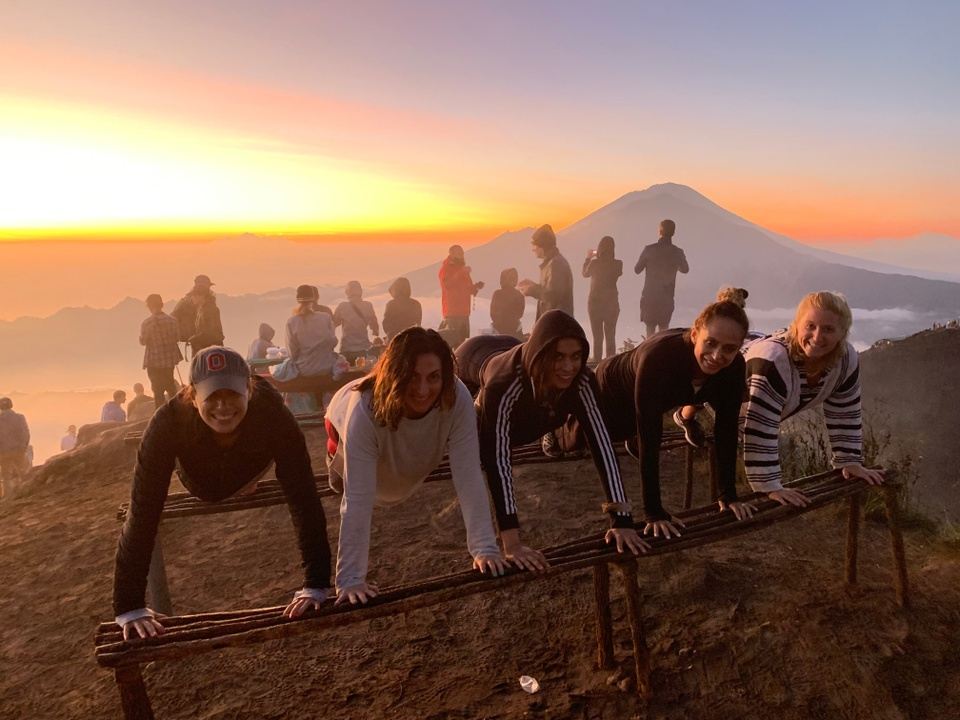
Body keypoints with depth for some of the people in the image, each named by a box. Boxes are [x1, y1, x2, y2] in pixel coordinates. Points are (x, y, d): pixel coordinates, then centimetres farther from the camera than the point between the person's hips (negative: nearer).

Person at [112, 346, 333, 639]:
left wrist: (316, 584, -48)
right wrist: (129, 606, -44)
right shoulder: (169, 423, -45)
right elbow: (143, 512, -43)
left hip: (252, 463, 0)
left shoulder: (274, 416, -45)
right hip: (200, 475, 0)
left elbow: (303, 499, -45)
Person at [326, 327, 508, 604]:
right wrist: (350, 578, -48)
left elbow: (468, 476, -43)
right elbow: (358, 498, -48)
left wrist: (485, 547, -48)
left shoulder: (458, 400, -42)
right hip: (345, 420, -2)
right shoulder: (365, 409, -48)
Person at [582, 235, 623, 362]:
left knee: (598, 337, 5)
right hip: (612, 303, 2)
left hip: (595, 303, -2)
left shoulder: (594, 263, -14)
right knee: (611, 337, 11)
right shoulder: (618, 264, -9)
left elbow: (585, 274, 5)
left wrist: (588, 258, 18)